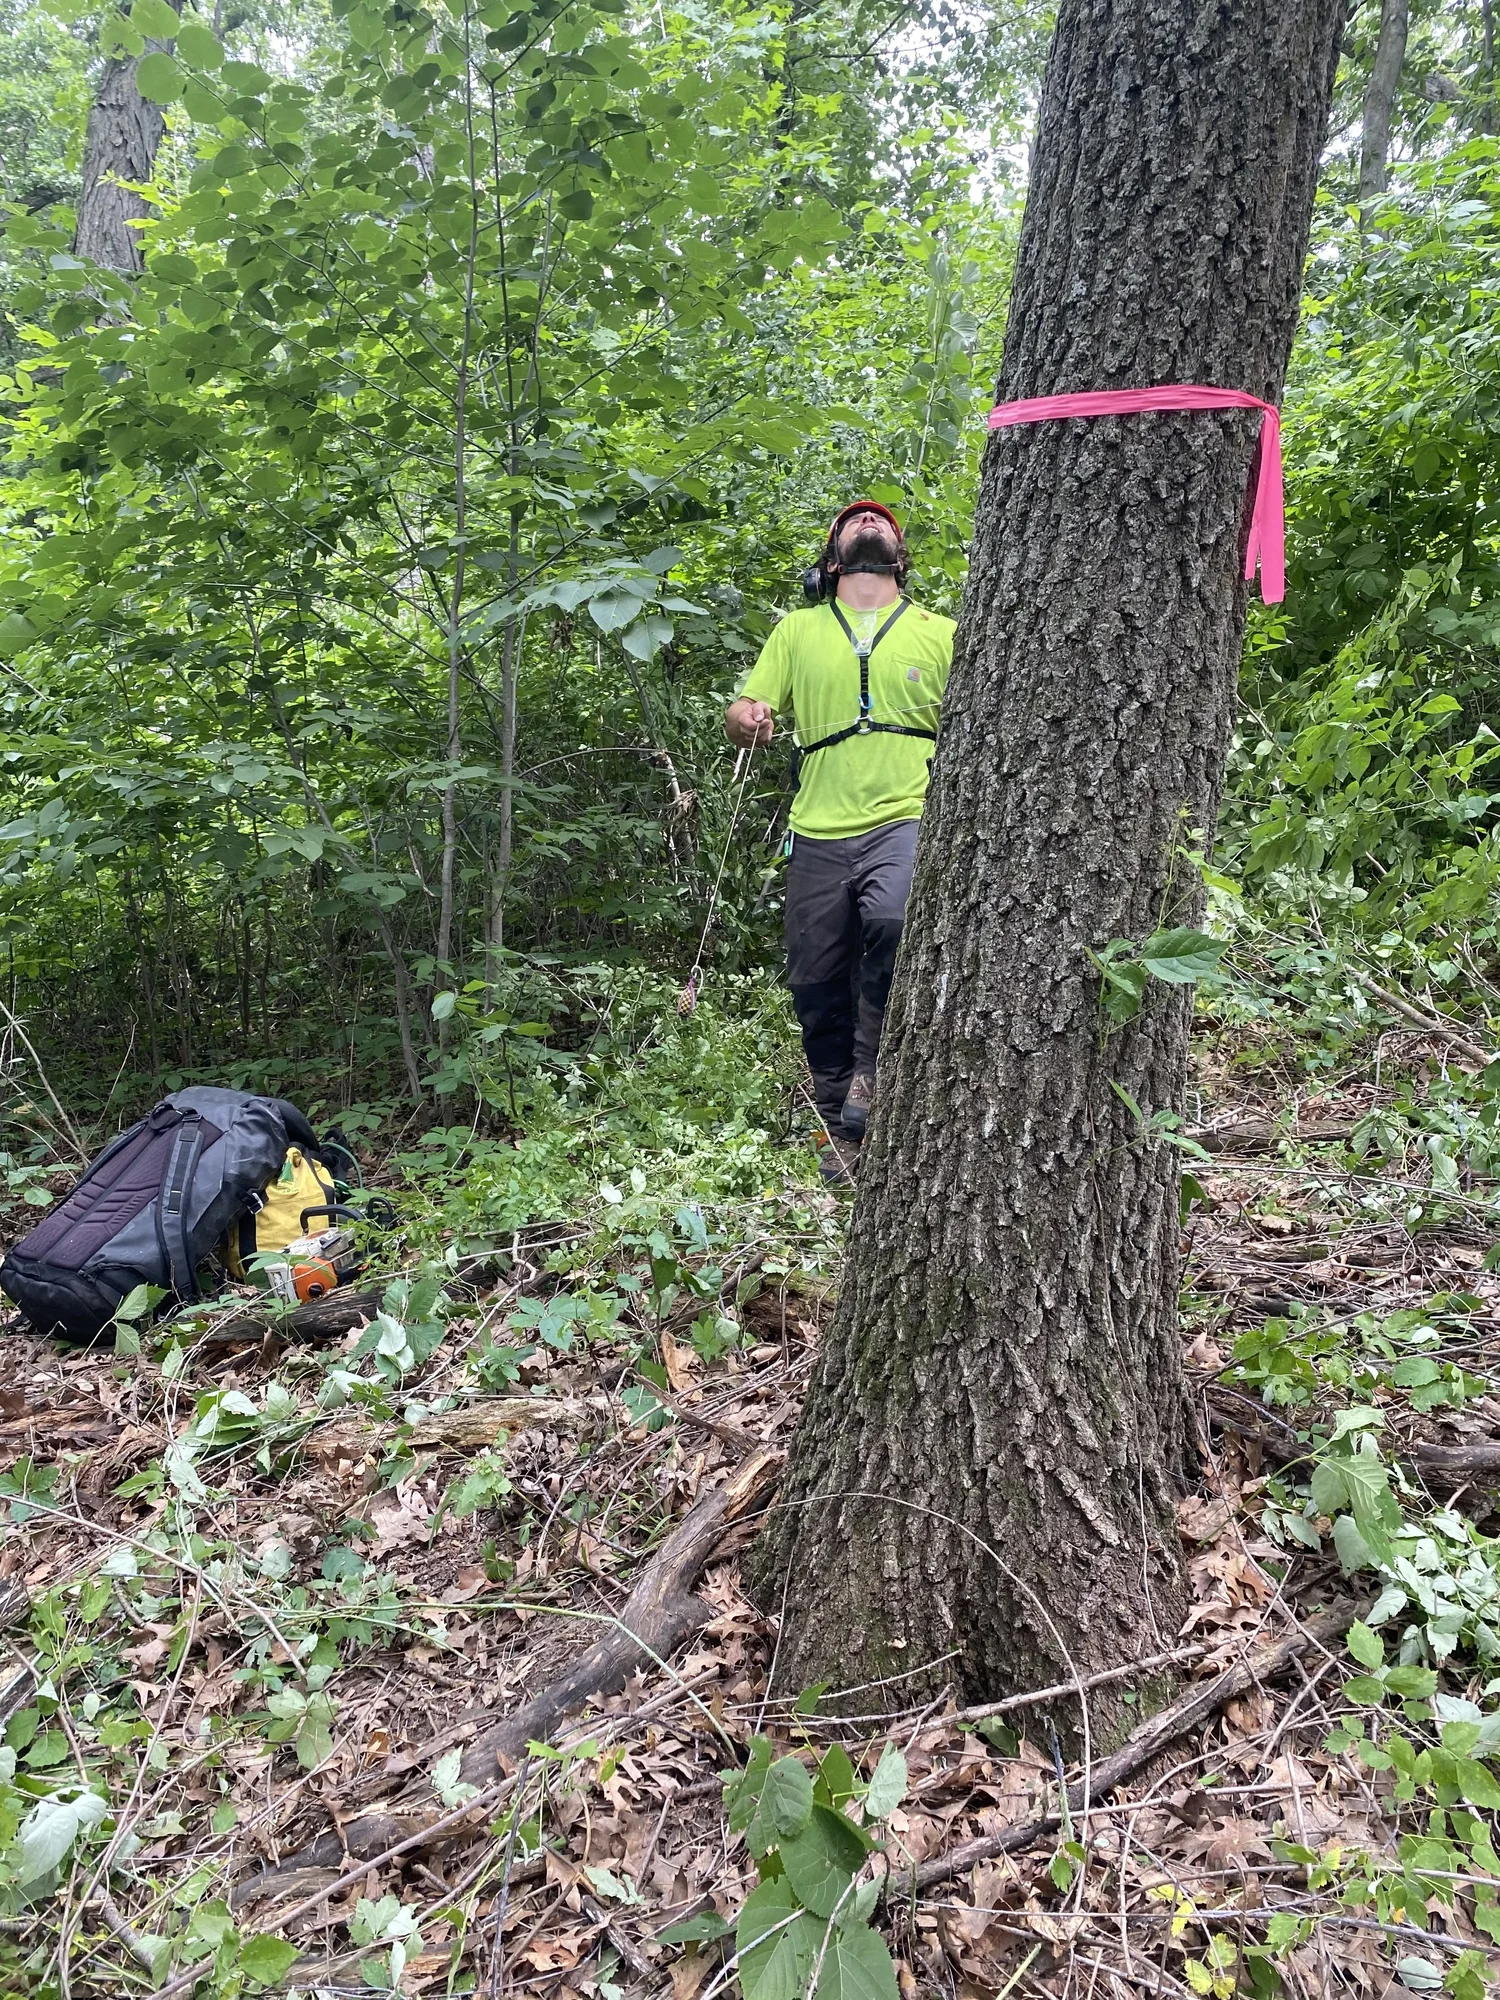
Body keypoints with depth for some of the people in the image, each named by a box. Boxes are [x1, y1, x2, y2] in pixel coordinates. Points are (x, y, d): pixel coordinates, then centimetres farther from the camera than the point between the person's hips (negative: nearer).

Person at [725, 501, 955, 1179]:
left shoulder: (942, 633, 14)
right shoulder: (798, 630, 17)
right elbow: (743, 717, 14)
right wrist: (745, 716, -10)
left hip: (905, 820, -2)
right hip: (819, 833, 2)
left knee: (897, 917, -33)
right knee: (817, 989, 2)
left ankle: (872, 1072, -12)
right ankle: (843, 1128, 22)